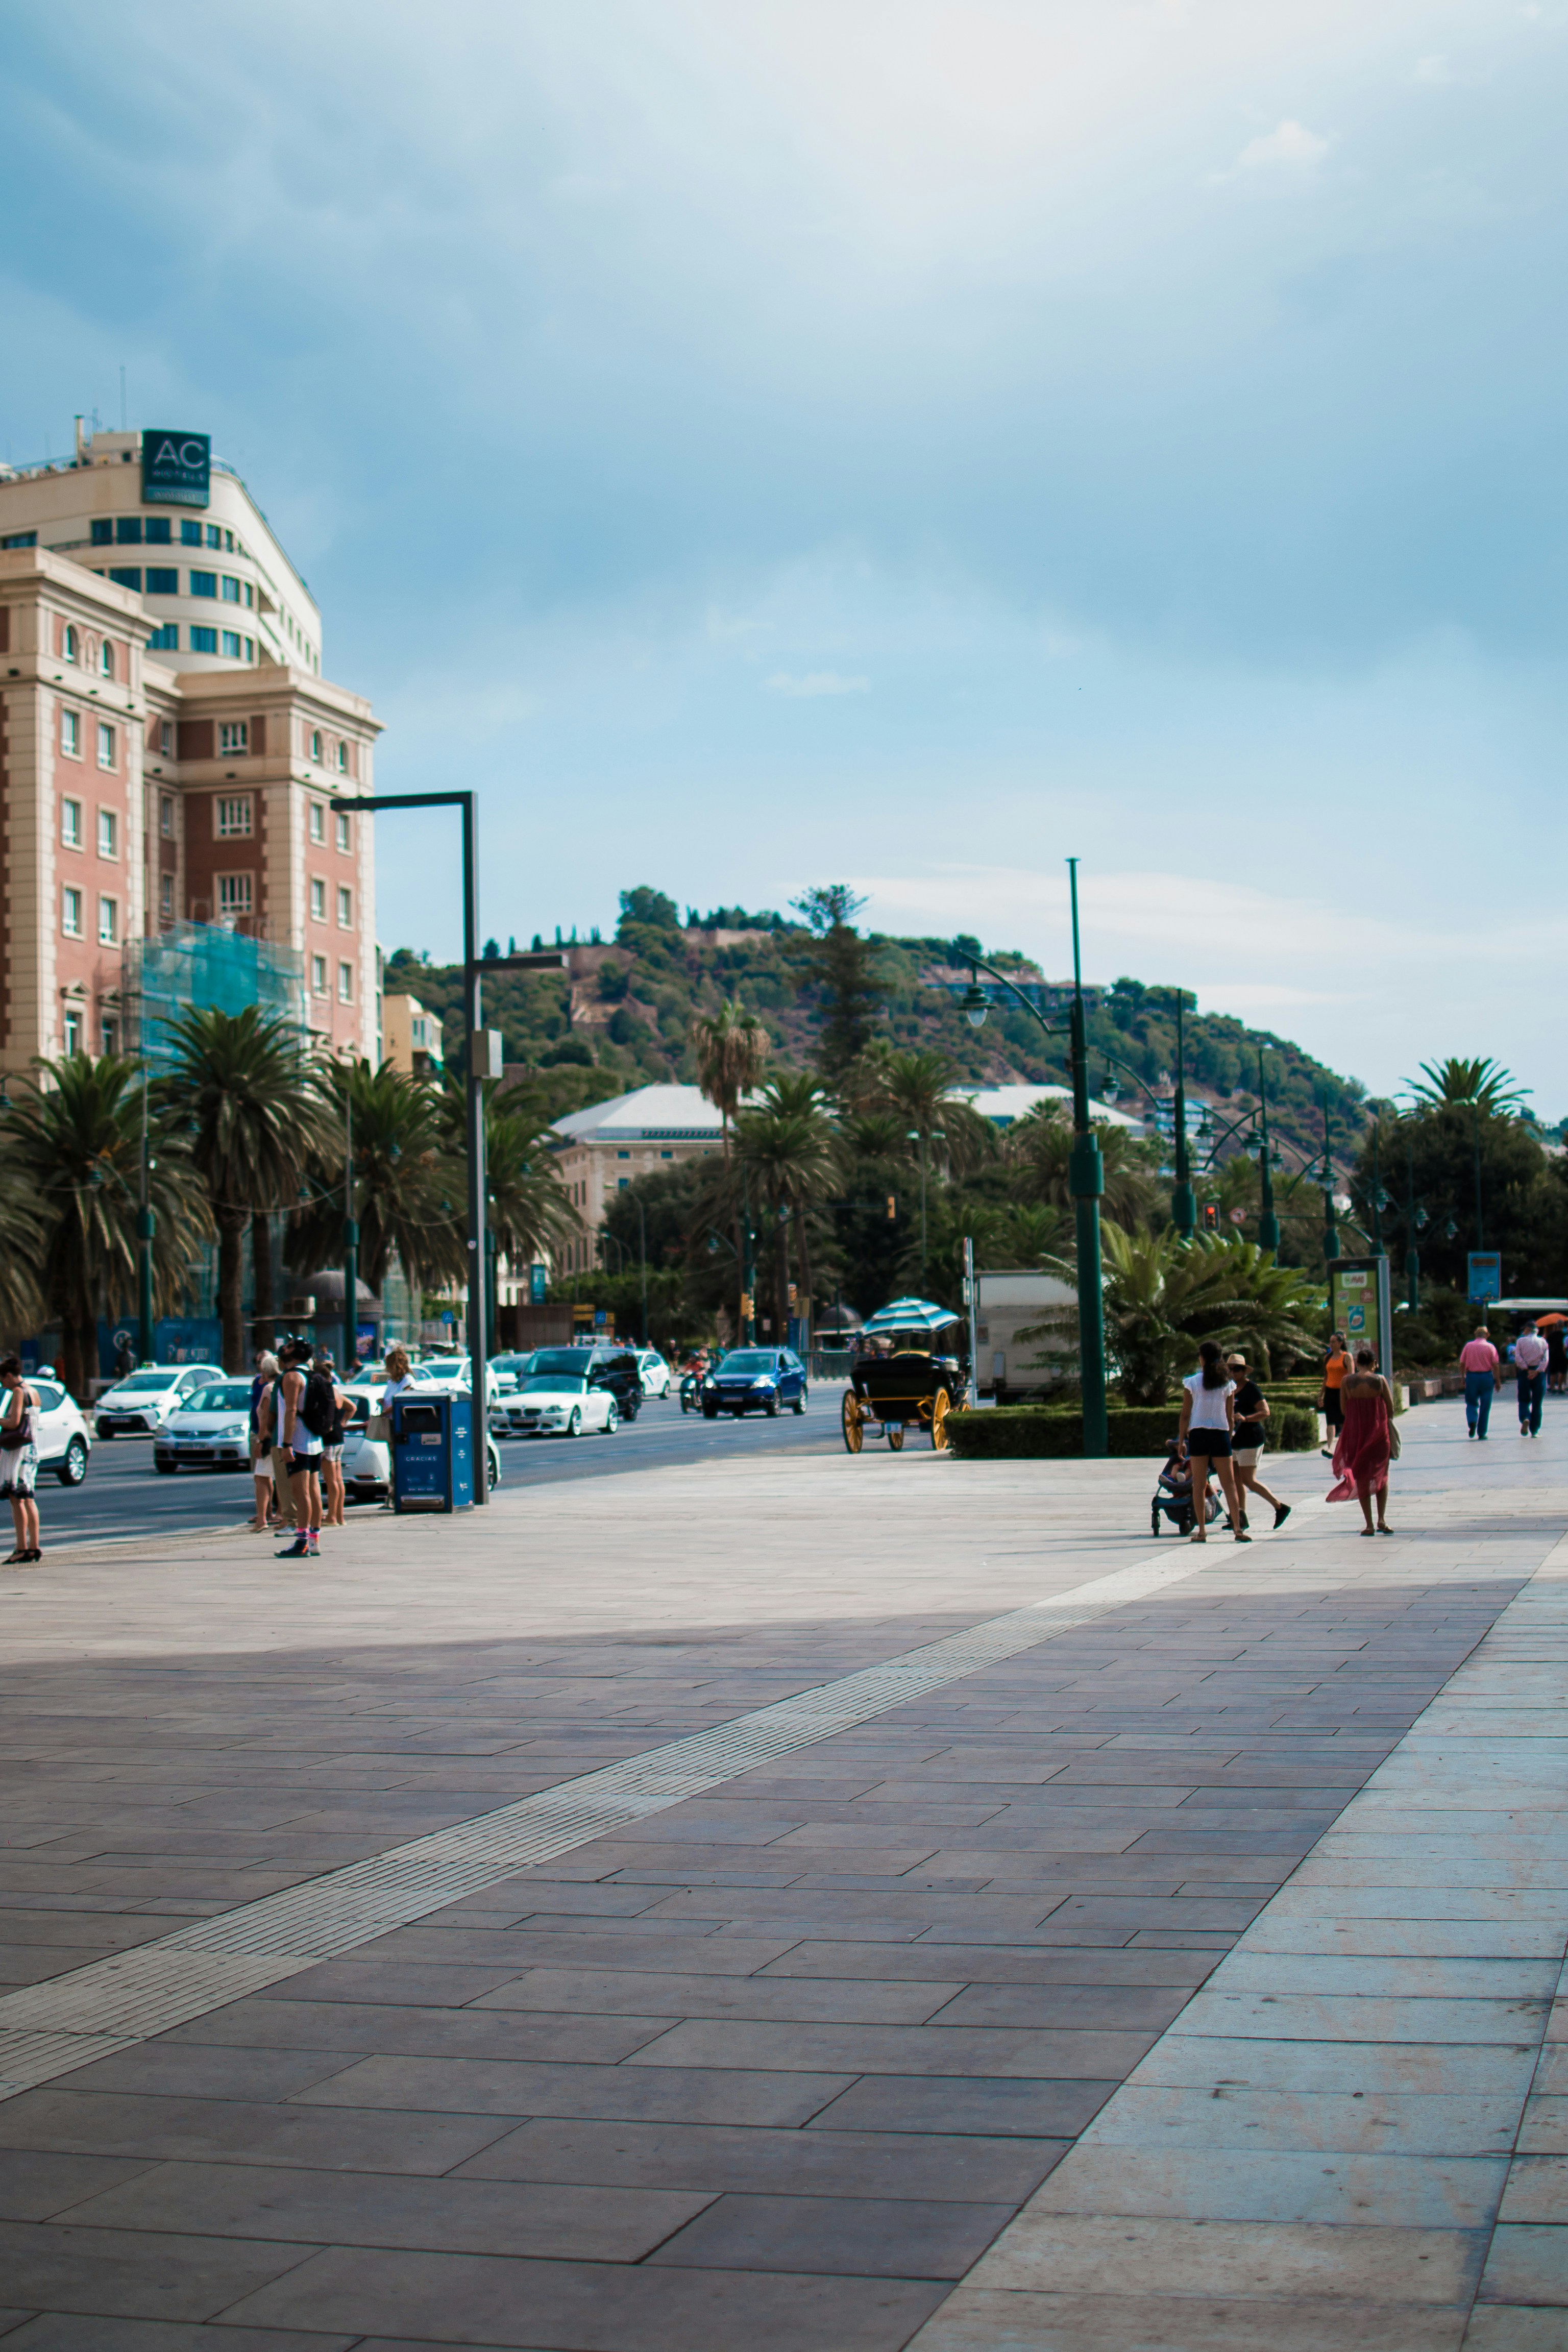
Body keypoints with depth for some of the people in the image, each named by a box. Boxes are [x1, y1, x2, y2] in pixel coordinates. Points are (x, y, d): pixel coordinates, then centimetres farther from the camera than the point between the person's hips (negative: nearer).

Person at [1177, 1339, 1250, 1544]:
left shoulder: (1192, 1383, -3)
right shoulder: (1228, 1384, 3)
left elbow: (1185, 1415, -2)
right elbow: (1230, 1416, 5)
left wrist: (1182, 1440, 5)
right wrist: (1229, 1438, 14)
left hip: (1198, 1434, -1)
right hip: (1220, 1434, 1)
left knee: (1199, 1484, 5)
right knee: (1229, 1484, 4)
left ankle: (1201, 1531, 3)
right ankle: (1238, 1528, -6)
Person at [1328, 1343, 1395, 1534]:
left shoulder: (1348, 1381, -4)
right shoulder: (1380, 1380, -6)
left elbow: (1344, 1409, 1)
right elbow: (1391, 1408, -2)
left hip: (1355, 1433, 0)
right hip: (1379, 1432, 0)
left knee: (1361, 1478, 10)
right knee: (1382, 1475, 15)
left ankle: (1369, 1525, 7)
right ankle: (1382, 1519, 2)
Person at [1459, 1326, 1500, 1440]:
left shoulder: (1468, 1346, 2)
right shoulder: (1490, 1347, -2)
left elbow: (1462, 1364, 2)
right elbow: (1495, 1366, -5)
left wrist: (1463, 1378, 12)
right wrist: (1497, 1381, 3)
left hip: (1471, 1376, 1)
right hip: (1486, 1377, -1)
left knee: (1471, 1403, 13)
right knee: (1485, 1406, 6)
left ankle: (1472, 1422, -16)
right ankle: (1482, 1433, 6)